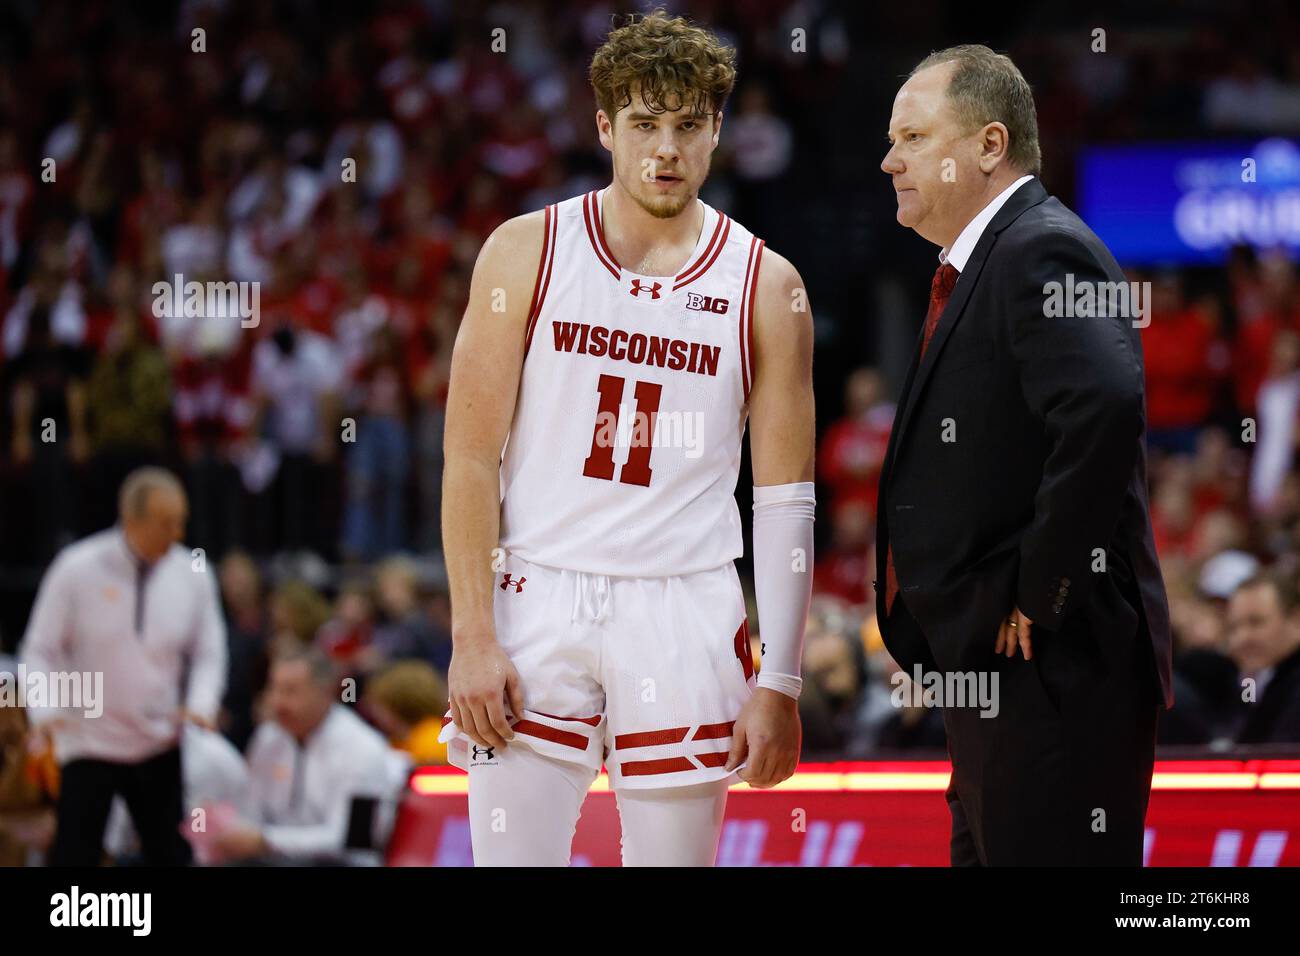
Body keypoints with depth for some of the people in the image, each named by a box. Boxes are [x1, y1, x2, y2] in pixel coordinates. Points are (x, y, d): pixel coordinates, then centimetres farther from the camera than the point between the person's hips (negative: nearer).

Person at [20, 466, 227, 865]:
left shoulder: (192, 575, -5)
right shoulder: (77, 569, -12)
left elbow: (208, 652, 5)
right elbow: (41, 649, -5)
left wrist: (201, 705, -14)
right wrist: (47, 708, -21)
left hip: (160, 742, 3)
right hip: (89, 740, -3)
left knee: (171, 855, 7)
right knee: (74, 857, -4)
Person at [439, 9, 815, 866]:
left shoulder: (766, 288, 4)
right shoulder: (527, 255, 2)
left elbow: (785, 503, 4)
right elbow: (472, 457, 1)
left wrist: (780, 683, -2)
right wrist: (472, 636, -8)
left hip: (682, 611, 1)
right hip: (536, 603, -1)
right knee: (509, 857, -5)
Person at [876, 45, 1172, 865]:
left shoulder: (1041, 253, -15)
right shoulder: (983, 263, 18)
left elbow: (1103, 407, -32)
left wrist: (1041, 598, -25)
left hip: (1053, 670, -11)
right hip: (996, 673, 11)